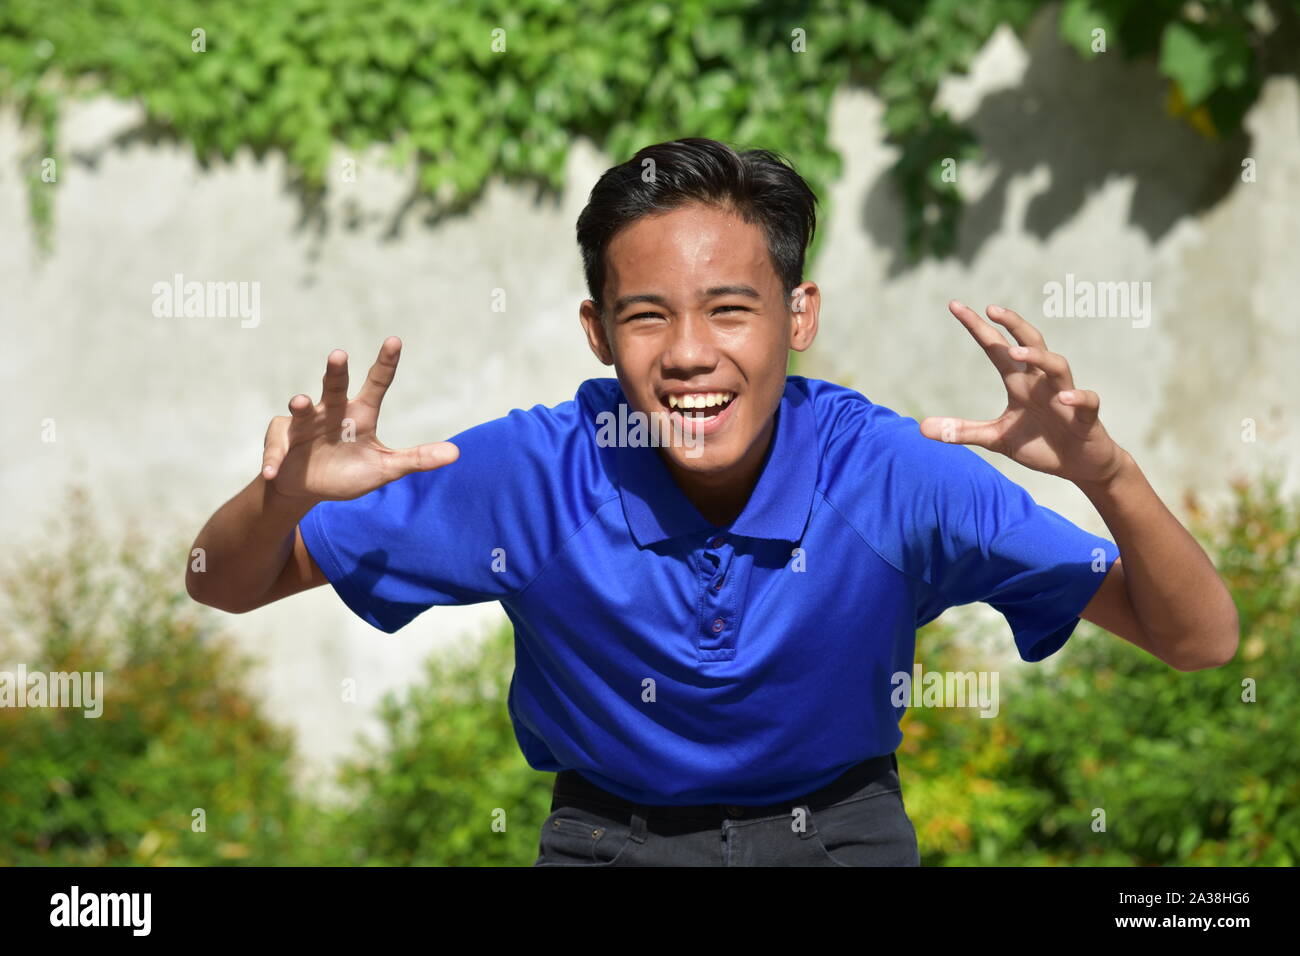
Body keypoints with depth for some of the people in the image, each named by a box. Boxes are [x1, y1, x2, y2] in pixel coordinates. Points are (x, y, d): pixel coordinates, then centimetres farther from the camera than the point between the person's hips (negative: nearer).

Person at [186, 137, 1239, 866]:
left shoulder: (892, 471, -20)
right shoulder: (530, 473, -18)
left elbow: (1200, 641, -18)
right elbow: (225, 588, -9)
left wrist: (1106, 473, -37)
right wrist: (281, 499, -33)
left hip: (839, 831, 1)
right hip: (608, 839, 0)